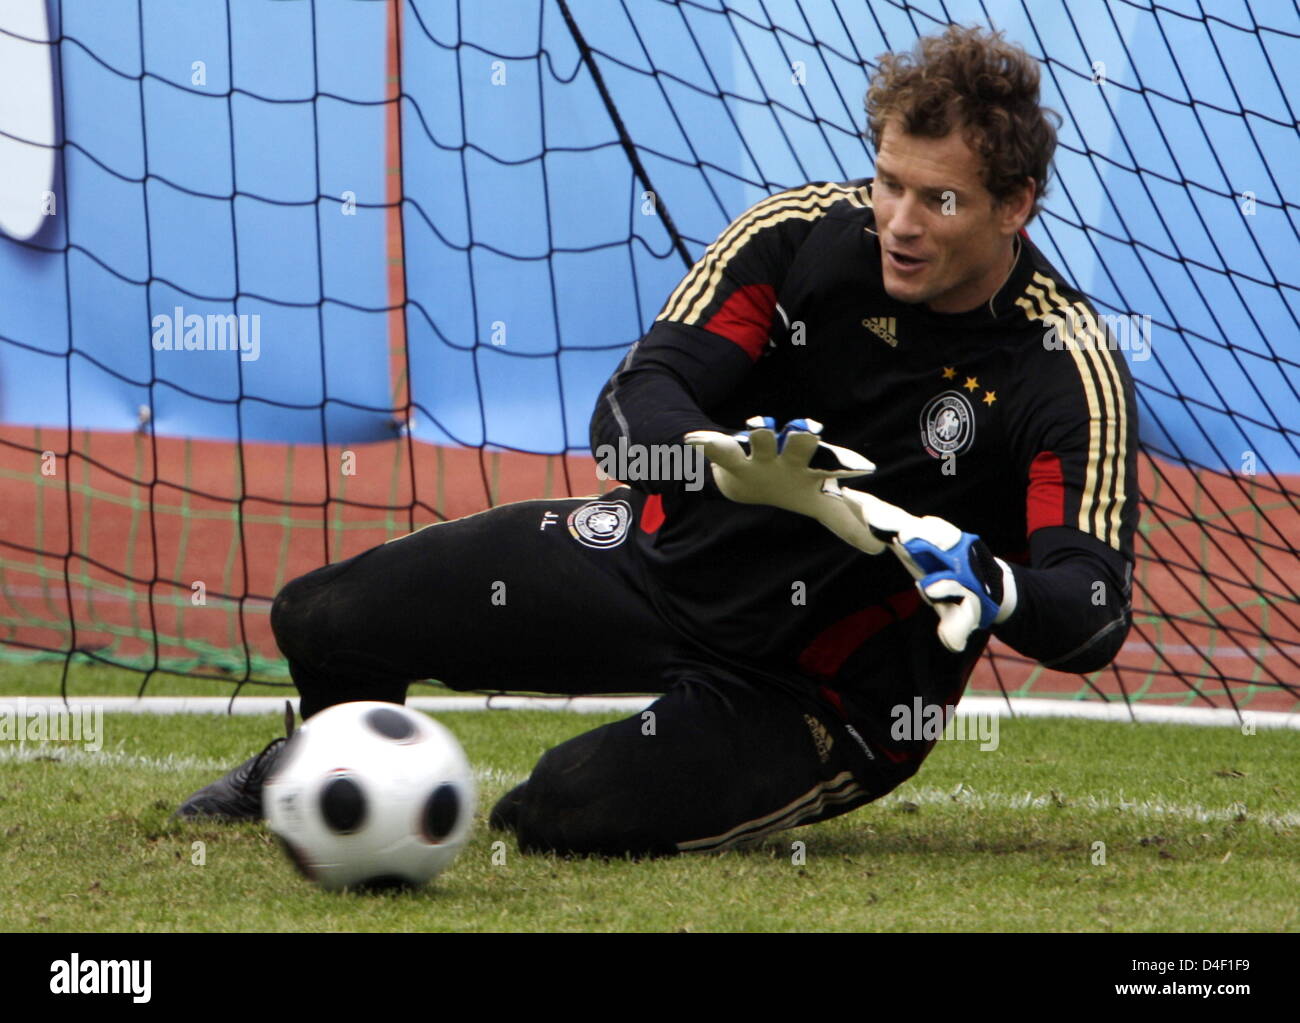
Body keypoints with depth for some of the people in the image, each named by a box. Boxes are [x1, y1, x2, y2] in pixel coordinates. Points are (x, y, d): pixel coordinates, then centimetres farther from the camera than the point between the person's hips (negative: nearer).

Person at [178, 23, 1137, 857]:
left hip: (830, 685, -4)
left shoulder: (1065, 370, -21)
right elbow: (630, 406, -17)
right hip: (676, 555, 4)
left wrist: (991, 585, -46)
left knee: (577, 809, -31)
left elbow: (1095, 613, -24)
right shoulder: (803, 231, -12)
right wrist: (716, 459, -40)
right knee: (322, 619, -5)